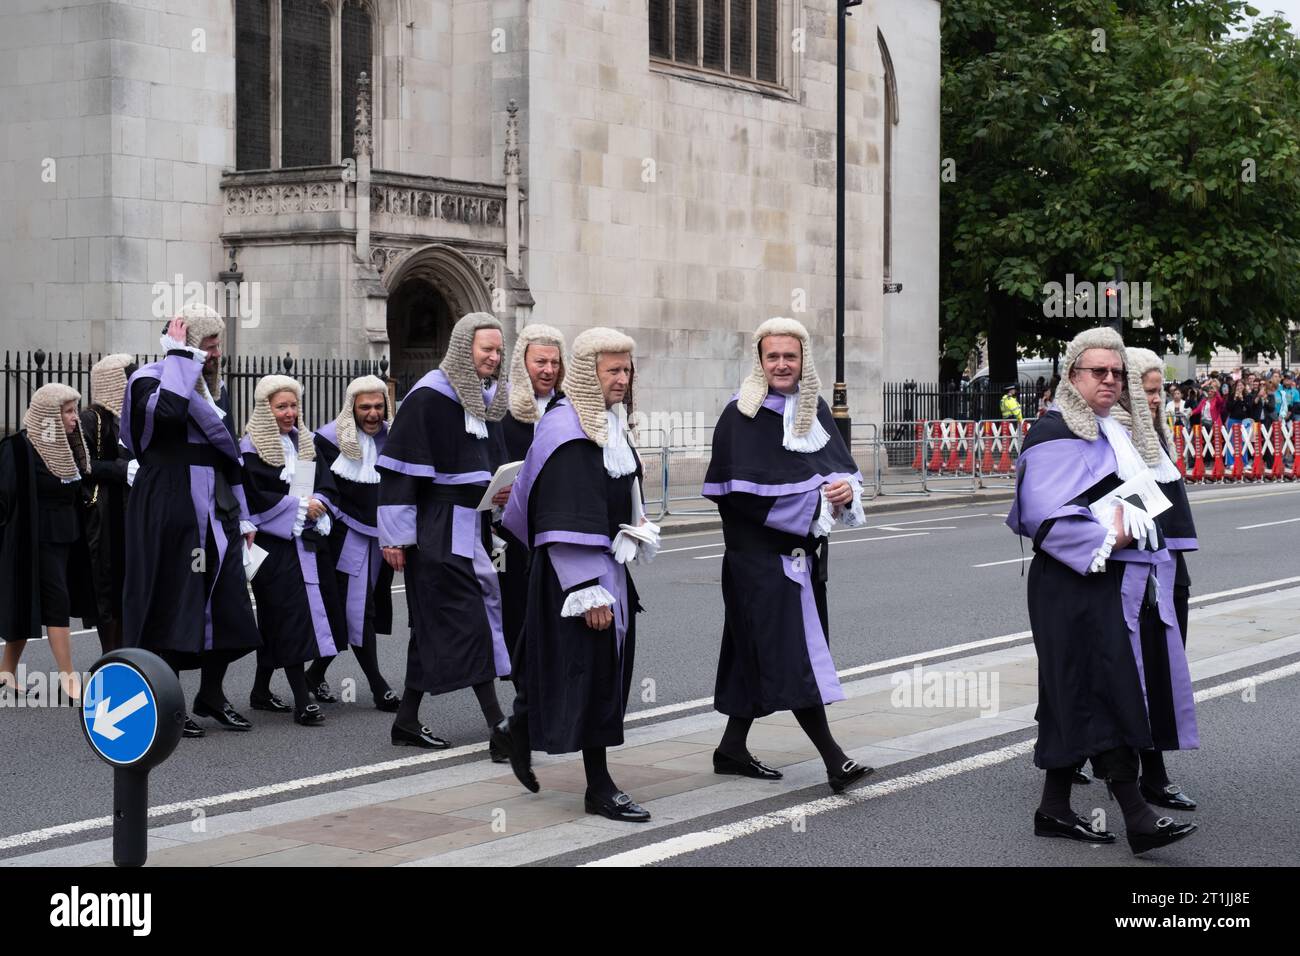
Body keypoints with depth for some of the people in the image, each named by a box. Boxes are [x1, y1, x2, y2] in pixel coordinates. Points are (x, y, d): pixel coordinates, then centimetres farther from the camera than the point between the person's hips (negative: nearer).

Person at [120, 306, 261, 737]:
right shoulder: (150, 379, -7)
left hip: (215, 514, 7)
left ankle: (211, 695, 19)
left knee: (226, 602, 6)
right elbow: (167, 410, -32)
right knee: (174, 602, -3)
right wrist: (181, 356, -22)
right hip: (170, 513, -7)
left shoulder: (212, 386, 16)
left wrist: (242, 516, 20)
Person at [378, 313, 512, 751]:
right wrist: (394, 535, -16)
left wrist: (500, 492, 2)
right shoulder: (429, 397, -12)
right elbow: (399, 466, -14)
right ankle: (499, 727, -11)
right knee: (467, 620, -10)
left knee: (434, 625, 12)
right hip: (436, 530, -8)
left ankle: (407, 720, 21)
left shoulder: (485, 398, 12)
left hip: (471, 525, 8)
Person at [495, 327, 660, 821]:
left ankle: (519, 730, 33)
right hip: (574, 571, -9)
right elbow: (566, 523, -23)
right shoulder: (566, 432, -18)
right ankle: (598, 787, 4)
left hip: (608, 562, 9)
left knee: (607, 666, 15)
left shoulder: (611, 424, 11)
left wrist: (637, 527, 8)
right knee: (589, 667, -4)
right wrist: (590, 591, -25)